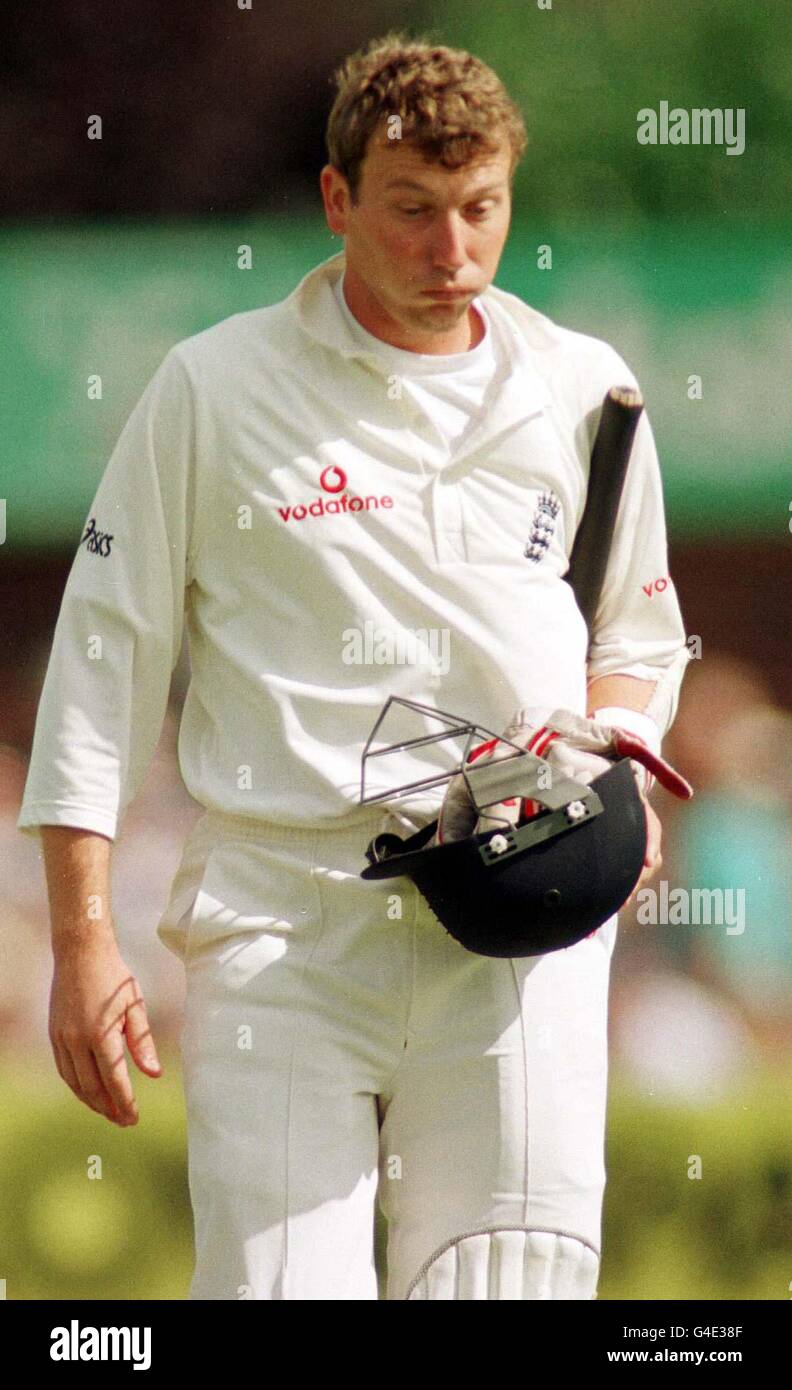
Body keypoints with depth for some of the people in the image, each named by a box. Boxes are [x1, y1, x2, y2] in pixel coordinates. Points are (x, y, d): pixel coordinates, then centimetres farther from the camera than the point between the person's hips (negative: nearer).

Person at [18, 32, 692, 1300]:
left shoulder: (577, 392, 11)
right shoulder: (216, 389, 4)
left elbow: (639, 635, 24)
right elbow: (105, 659, 7)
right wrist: (83, 941, 1)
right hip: (280, 920, -2)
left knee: (514, 1283, -6)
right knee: (276, 1288, -12)